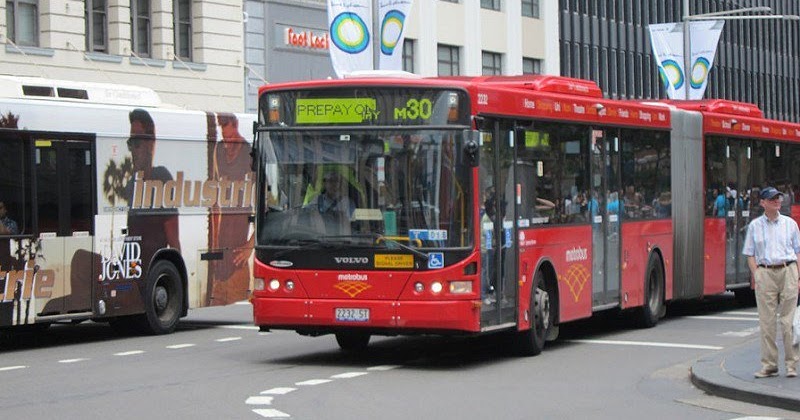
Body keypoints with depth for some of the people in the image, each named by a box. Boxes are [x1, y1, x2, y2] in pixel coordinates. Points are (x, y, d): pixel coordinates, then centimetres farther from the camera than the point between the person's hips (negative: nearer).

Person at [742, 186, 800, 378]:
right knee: (767, 321, 0)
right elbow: (750, 254, 9)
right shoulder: (754, 226, 9)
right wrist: (756, 275, -4)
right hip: (765, 273, 0)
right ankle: (769, 365, 6)